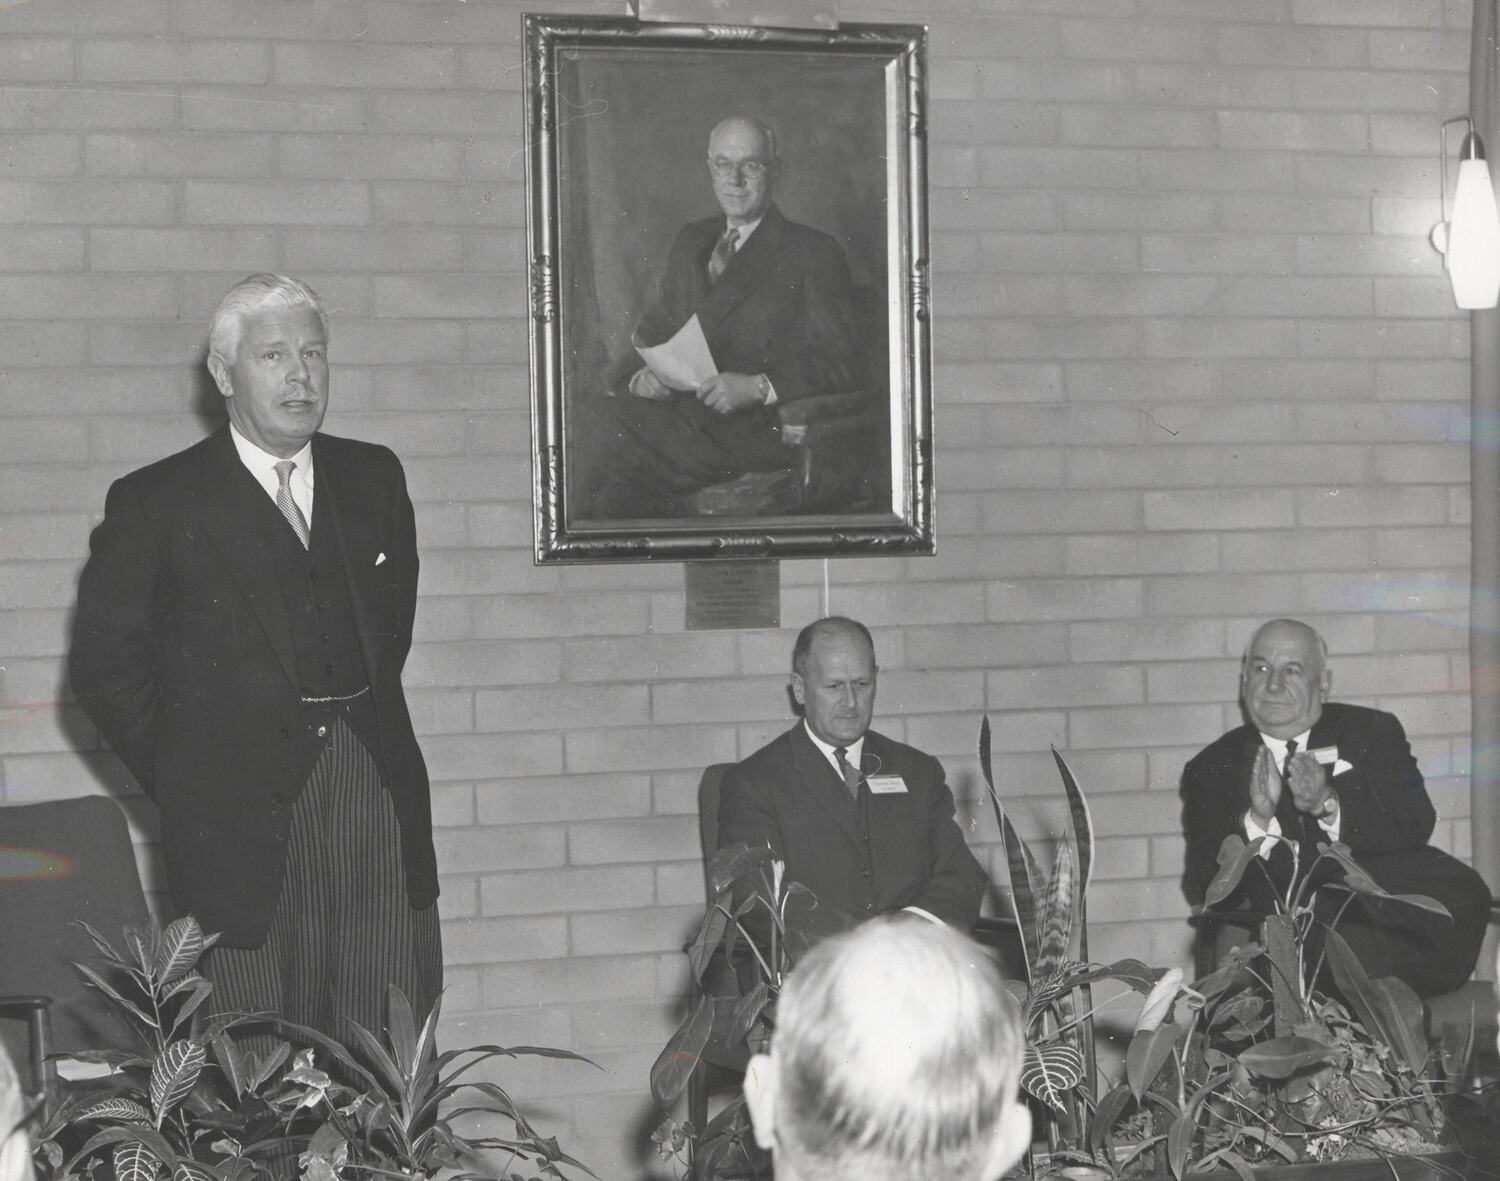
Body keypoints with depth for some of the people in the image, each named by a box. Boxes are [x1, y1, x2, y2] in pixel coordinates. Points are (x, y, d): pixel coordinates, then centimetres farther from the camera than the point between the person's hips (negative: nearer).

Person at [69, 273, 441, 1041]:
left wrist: (365, 724, 14)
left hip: (379, 797, 4)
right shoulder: (156, 504, -1)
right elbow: (105, 662, 1)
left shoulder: (373, 478, 13)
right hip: (241, 819, -4)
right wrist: (182, 781, 0)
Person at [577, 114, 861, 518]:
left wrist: (757, 387, -19)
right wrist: (641, 376, -3)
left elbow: (839, 366, -4)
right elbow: (652, 333, 22)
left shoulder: (813, 254, 3)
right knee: (597, 419, -25)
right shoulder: (689, 245, 24)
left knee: (612, 426, -27)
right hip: (677, 412, 6)